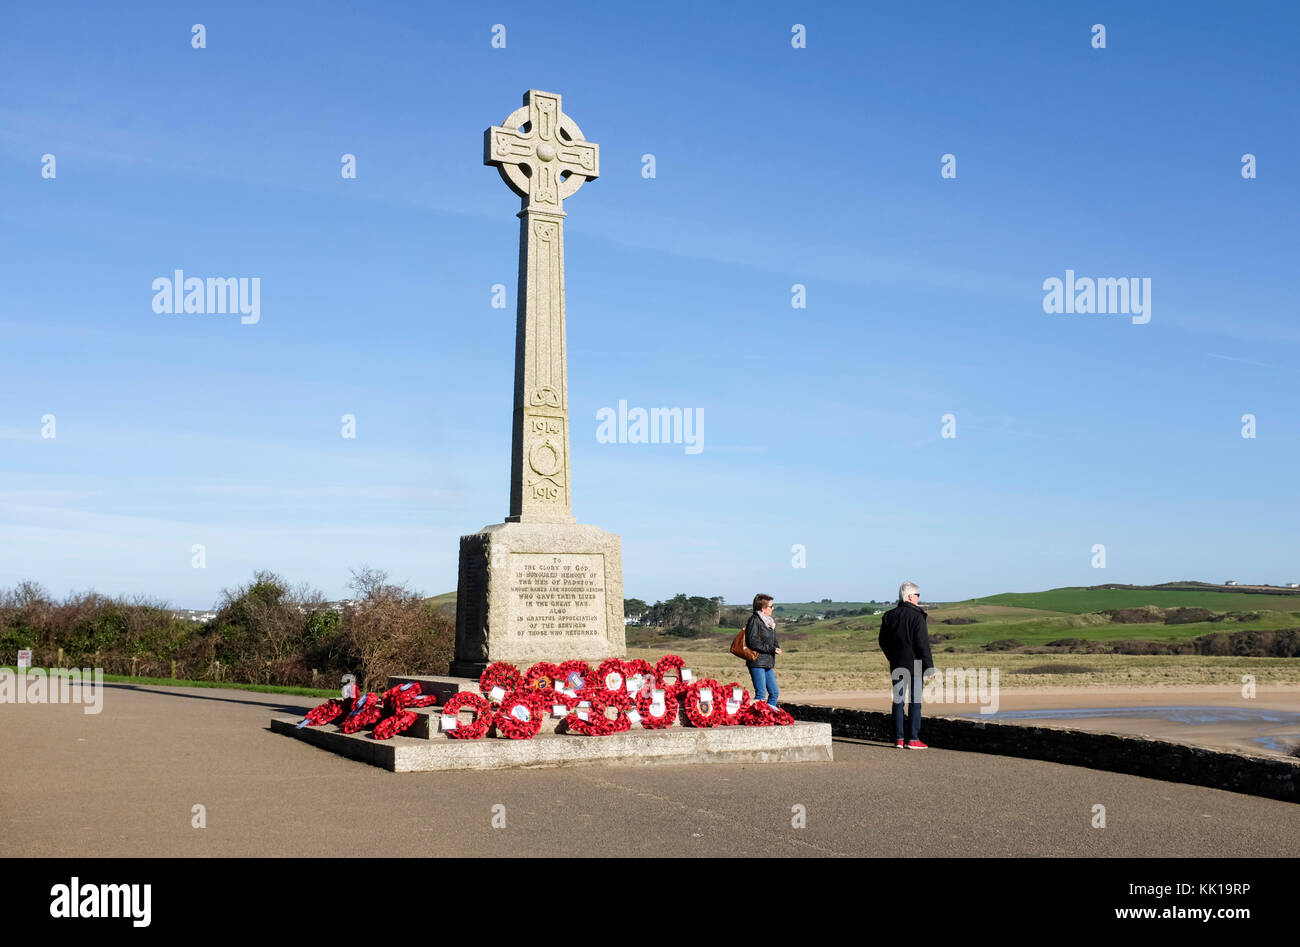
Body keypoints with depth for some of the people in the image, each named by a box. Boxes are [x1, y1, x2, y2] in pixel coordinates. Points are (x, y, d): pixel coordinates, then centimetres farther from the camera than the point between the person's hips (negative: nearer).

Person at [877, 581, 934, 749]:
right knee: (915, 701, -1)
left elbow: (883, 641, 14)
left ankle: (898, 739, 9)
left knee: (898, 700, 9)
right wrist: (929, 666, -10)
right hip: (914, 665, -6)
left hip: (896, 666, 6)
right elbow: (922, 644, -14)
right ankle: (913, 739, -2)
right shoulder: (916, 616, -12)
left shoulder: (889, 616, 8)